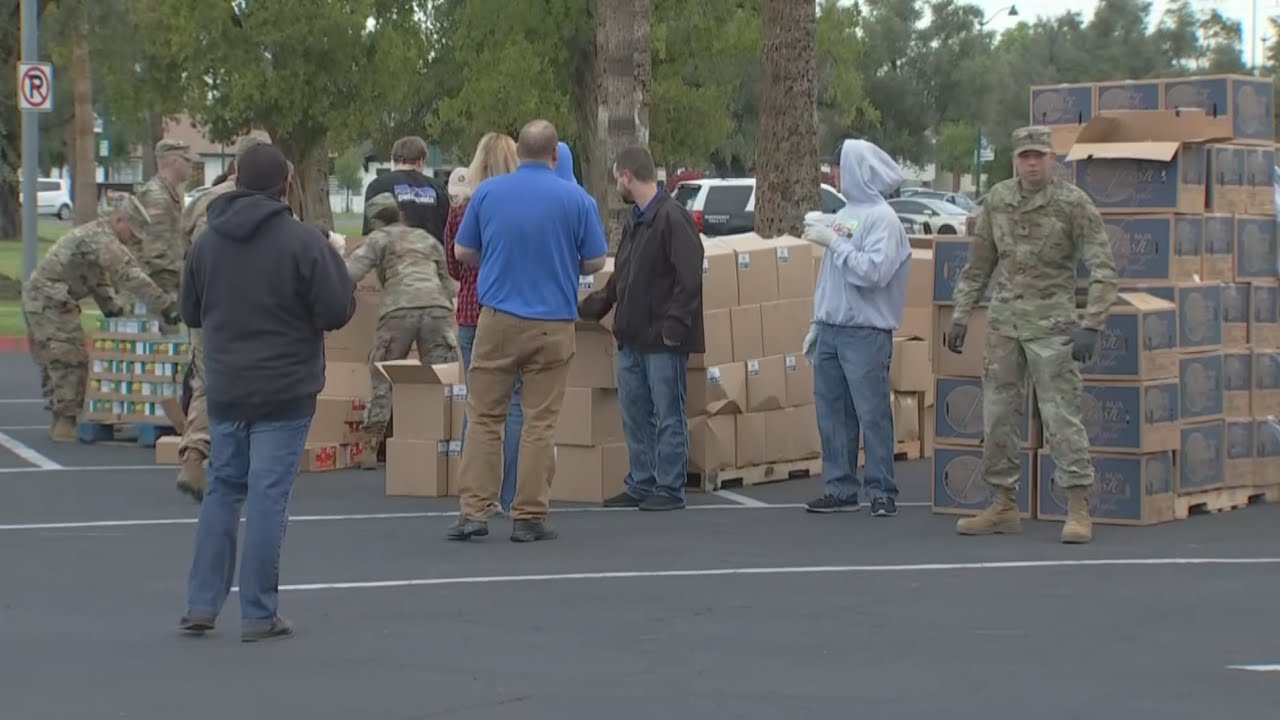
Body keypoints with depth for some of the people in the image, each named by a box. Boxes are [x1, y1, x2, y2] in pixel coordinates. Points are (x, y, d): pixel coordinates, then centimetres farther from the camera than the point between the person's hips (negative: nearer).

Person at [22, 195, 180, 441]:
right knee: (69, 361, -10)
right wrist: (166, 305, -28)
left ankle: (61, 421, 21)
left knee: (53, 363, 15)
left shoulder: (96, 235, 17)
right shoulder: (101, 237, -18)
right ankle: (65, 422, -9)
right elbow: (130, 275, -26)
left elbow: (100, 279, 21)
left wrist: (112, 308, 7)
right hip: (50, 303, -11)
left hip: (37, 299, 11)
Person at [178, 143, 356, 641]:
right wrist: (336, 271, 6)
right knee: (268, 496, -2)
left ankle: (202, 605, 12)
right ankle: (259, 615, 1)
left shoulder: (207, 241, 4)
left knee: (222, 489, 15)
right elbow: (337, 312, -12)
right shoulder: (302, 241, -13)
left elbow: (190, 313, 12)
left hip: (224, 389, 5)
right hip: (284, 392, -5)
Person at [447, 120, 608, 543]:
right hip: (552, 322, -1)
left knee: (483, 416, 8)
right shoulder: (576, 199, -4)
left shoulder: (488, 192, 0)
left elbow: (462, 252, 7)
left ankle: (474, 511, 3)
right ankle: (529, 517, 5)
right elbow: (595, 262, 0)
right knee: (540, 423, 4)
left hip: (498, 318, 1)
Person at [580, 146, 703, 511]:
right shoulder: (634, 222, 18)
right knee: (635, 416, 12)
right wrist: (587, 308, 25)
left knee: (668, 415, -2)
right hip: (632, 337, 9)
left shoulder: (672, 218, -12)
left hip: (662, 340, -9)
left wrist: (674, 325, -21)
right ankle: (641, 485, 20)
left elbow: (689, 277, -18)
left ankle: (670, 489, 3)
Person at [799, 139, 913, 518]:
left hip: (865, 334, -8)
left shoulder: (881, 219, -9)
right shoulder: (843, 215, 17)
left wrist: (833, 241, -16)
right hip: (831, 332, 8)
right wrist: (816, 324, 19)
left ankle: (881, 491, -2)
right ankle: (840, 488, 15)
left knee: (872, 413, -6)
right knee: (831, 413, 9)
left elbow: (873, 272, -22)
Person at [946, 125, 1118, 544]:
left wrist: (1091, 326, -18)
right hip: (1003, 322, 5)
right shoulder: (998, 200, 7)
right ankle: (1004, 506, 18)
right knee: (997, 416, 8)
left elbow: (1102, 269, -10)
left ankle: (1079, 510, -6)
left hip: (1050, 325, -5)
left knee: (1061, 415, -8)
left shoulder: (1073, 203, -7)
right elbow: (978, 265, 16)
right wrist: (960, 316, 12)